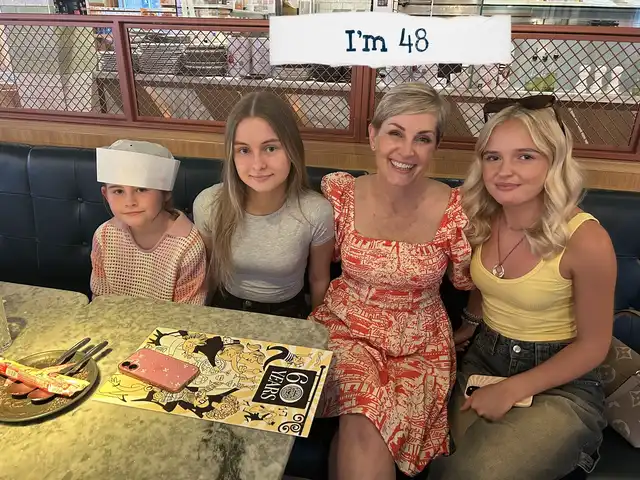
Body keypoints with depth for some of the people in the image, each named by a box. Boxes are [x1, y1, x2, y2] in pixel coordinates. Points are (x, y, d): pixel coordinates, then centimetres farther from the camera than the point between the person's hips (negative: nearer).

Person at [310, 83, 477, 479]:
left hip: (421, 345, 0)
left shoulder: (455, 210, -14)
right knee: (365, 420, -27)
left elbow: (467, 282, 4)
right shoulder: (339, 193, -11)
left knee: (365, 428, -24)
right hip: (346, 328, 1)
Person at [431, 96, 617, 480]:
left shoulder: (586, 240, -22)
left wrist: (511, 391, -16)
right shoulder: (480, 218, -7)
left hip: (562, 383, -3)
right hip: (484, 361, 4)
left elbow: (593, 345, -12)